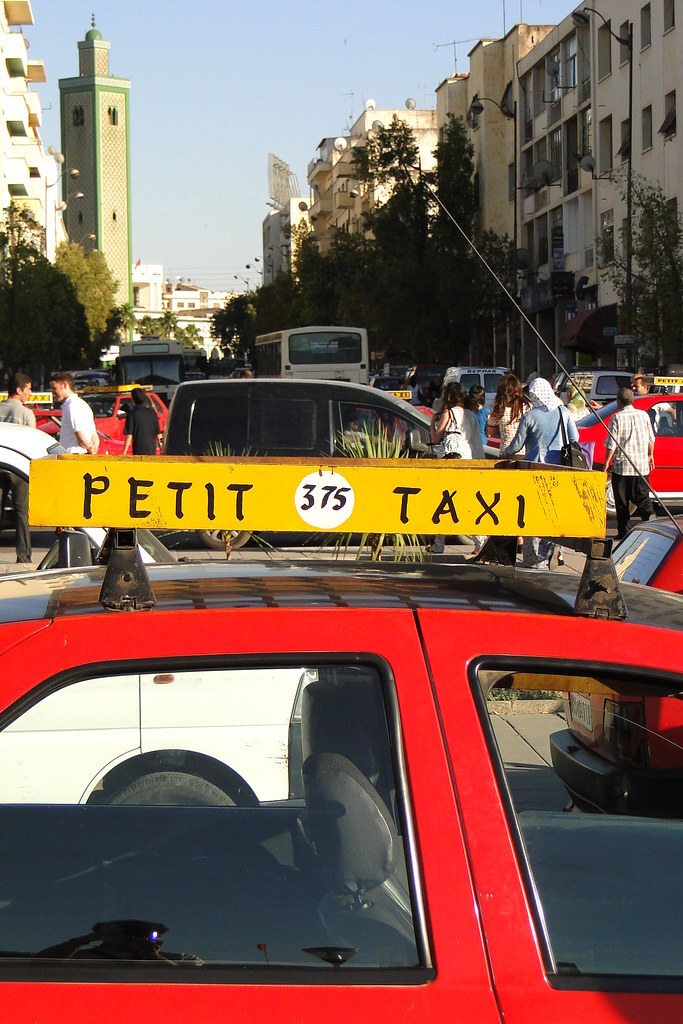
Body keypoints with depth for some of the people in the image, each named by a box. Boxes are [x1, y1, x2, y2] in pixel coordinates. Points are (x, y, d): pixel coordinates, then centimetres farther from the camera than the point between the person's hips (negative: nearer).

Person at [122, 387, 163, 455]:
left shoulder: (131, 414, -6)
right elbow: (158, 434, 7)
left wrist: (124, 453, -7)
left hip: (138, 452, -4)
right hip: (152, 451, 4)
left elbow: (129, 436, -10)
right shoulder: (152, 413, 6)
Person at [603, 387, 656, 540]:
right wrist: (650, 455, 28)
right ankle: (650, 516, -20)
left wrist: (607, 462, -1)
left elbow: (611, 444, -10)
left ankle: (623, 530, 7)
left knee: (621, 501, 6)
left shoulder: (617, 417, -7)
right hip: (642, 466, 3)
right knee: (642, 496, 7)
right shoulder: (643, 415, 5)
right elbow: (651, 439, 13)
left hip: (621, 465, -3)